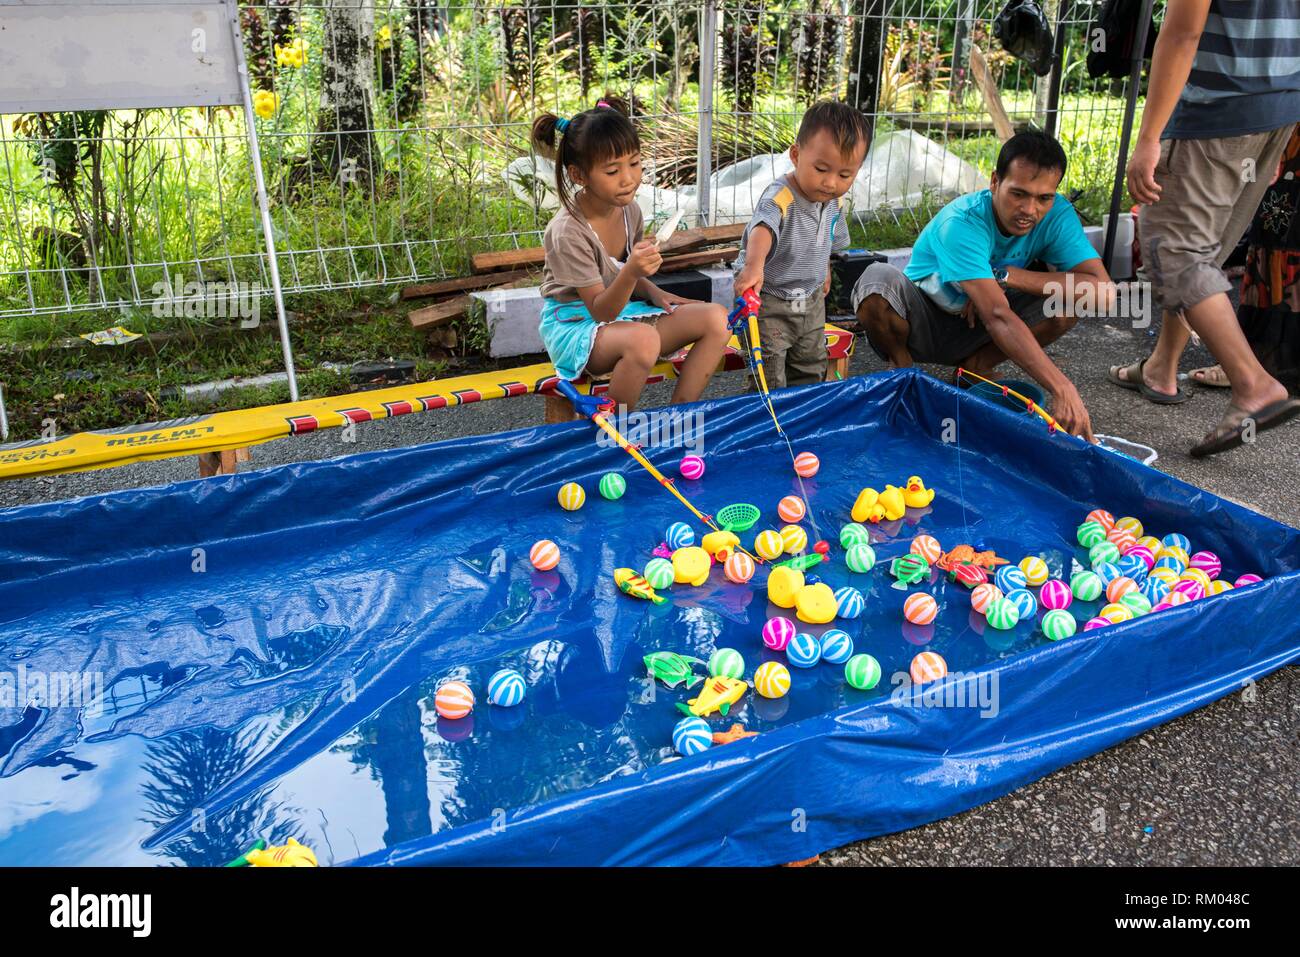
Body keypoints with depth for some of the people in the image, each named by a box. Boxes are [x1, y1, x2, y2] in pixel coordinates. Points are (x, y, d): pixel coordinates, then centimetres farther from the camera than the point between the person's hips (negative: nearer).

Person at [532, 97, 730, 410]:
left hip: (621, 308, 8)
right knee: (644, 340, -40)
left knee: (716, 318, -10)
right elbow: (600, 310, -21)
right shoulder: (567, 232, -23)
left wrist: (653, 292, -3)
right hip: (576, 323, -8)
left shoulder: (629, 209, 0)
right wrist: (631, 272, -38)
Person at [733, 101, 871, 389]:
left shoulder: (834, 202, -4)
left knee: (812, 371, 20)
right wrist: (754, 264, -71)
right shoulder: (779, 198, -30)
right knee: (769, 382, -6)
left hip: (811, 299, 7)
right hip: (768, 300, -7)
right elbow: (763, 228, -52)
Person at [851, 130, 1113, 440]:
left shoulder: (1057, 214, -15)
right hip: (921, 322, -4)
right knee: (878, 279, -36)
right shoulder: (962, 223, -31)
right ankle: (901, 366, -6)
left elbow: (1103, 292, -24)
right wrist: (1062, 390, -51)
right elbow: (997, 317, -43)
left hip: (972, 332, 4)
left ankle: (976, 368, -3)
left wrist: (1006, 275, -30)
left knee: (1075, 295, -20)